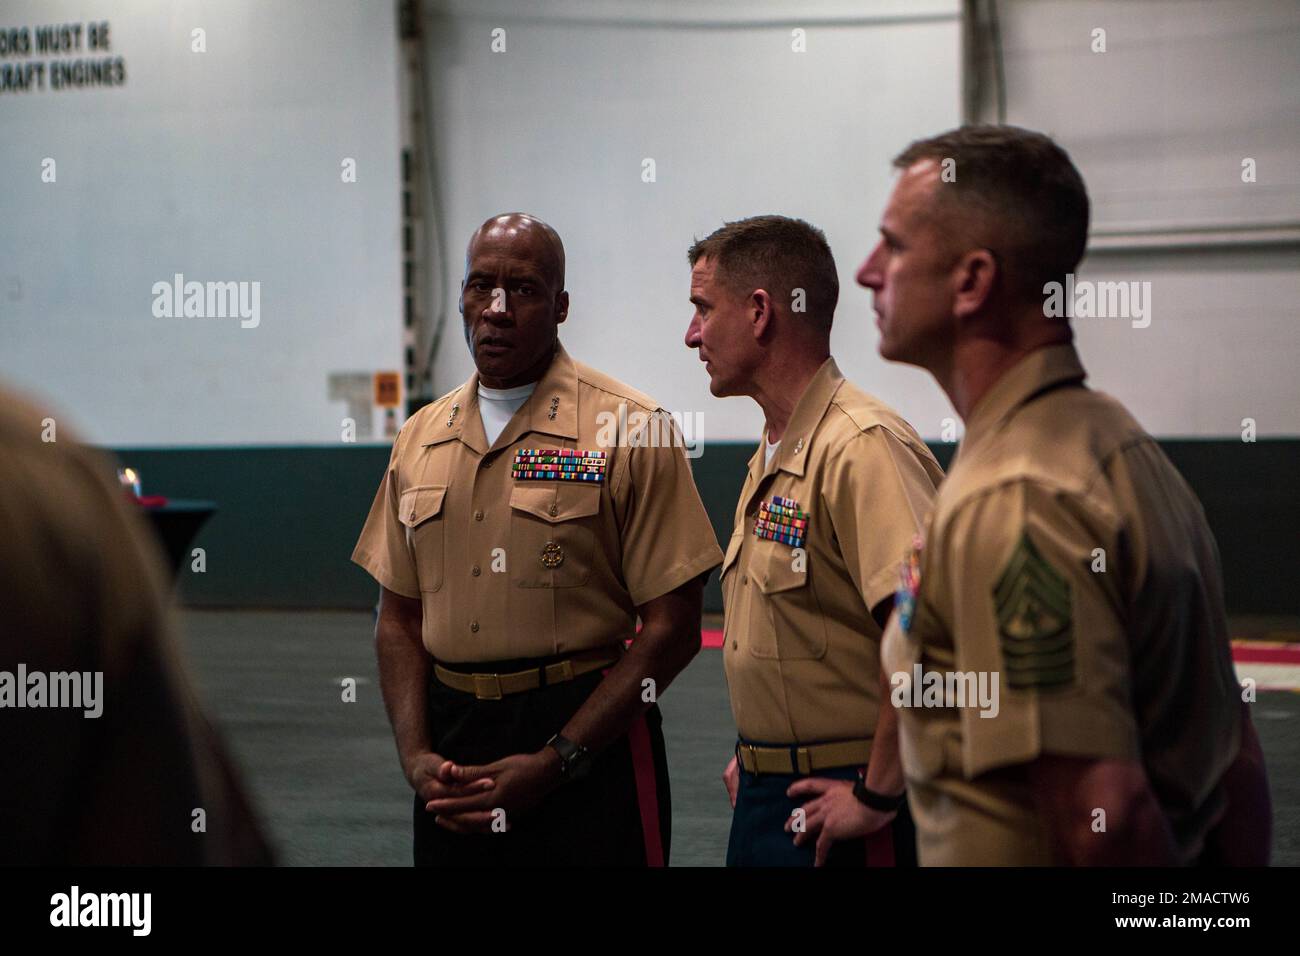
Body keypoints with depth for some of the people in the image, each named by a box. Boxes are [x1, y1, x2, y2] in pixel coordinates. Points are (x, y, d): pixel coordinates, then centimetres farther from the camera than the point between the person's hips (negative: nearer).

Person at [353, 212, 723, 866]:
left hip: (585, 736, -4)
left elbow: (671, 629, -10)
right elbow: (399, 618, 12)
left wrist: (553, 762, -15)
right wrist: (416, 755, -3)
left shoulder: (630, 431, -7)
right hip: (450, 739, 4)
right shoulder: (420, 439, 9)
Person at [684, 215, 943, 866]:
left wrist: (876, 795, -24)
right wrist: (752, 753, 16)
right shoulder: (772, 455, 12)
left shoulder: (863, 446, -20)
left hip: (836, 811, -9)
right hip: (767, 793, 9)